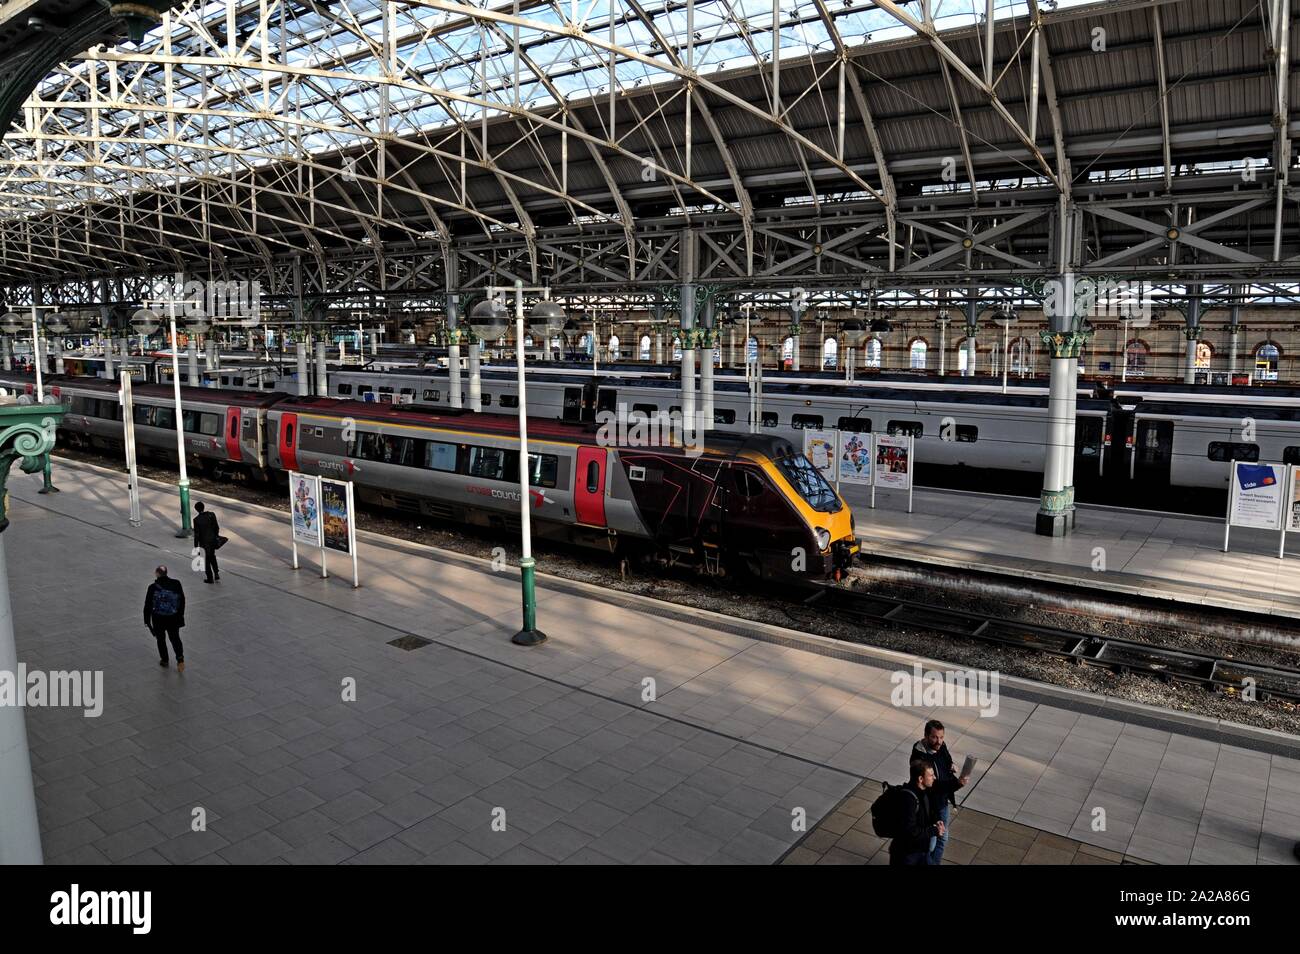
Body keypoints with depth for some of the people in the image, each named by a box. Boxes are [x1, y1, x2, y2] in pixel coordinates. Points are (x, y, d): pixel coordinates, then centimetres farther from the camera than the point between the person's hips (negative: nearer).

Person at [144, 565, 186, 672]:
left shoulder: (153, 587, -15)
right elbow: (182, 600, 1)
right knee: (175, 638, 17)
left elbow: (148, 605, -8)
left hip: (158, 619, -2)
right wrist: (181, 614, 16)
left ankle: (164, 660, 31)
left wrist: (147, 620, 4)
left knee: (161, 639, 19)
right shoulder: (176, 584, -9)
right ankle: (180, 657, 0)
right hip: (174, 618, 2)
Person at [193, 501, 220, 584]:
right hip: (213, 540, 4)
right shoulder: (212, 515, -8)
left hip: (204, 543, -4)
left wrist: (196, 546, -5)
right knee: (212, 557, 25)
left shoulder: (197, 520, -18)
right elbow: (216, 528, 0)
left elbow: (196, 534, -13)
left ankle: (210, 578, 19)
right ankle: (216, 573, 17)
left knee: (206, 560, 10)